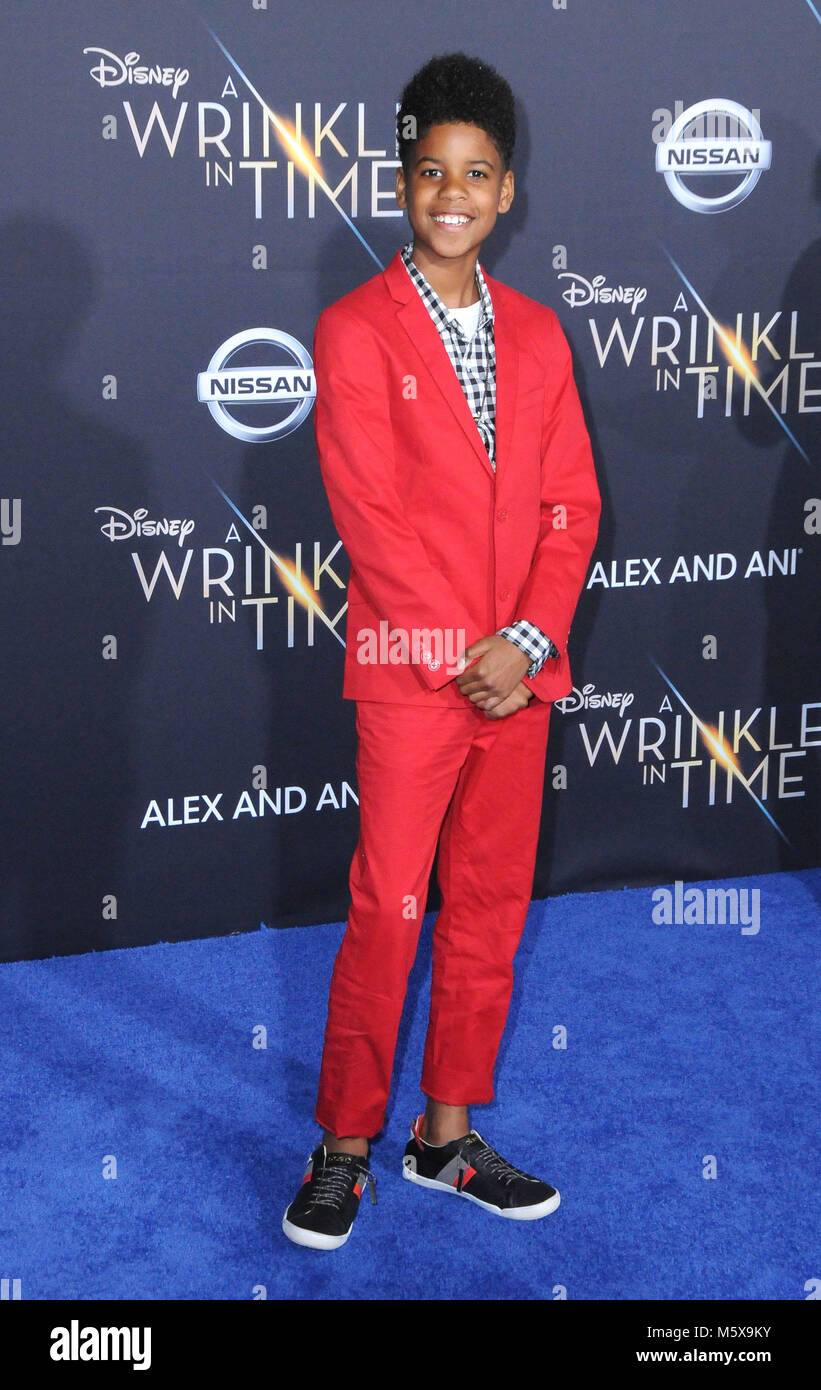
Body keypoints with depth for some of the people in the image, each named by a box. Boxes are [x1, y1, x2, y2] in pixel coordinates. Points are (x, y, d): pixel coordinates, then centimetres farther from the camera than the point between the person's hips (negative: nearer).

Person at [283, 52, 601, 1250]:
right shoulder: (355, 331, -4)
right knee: (387, 915, -2)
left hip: (522, 674, 5)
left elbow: (572, 504, 6)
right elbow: (369, 517, -10)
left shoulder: (538, 335, 11)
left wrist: (529, 641, -8)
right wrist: (463, 655, -14)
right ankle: (345, 1147, 13)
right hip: (409, 675, -5)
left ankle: (449, 1135, 23)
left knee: (492, 908, 10)